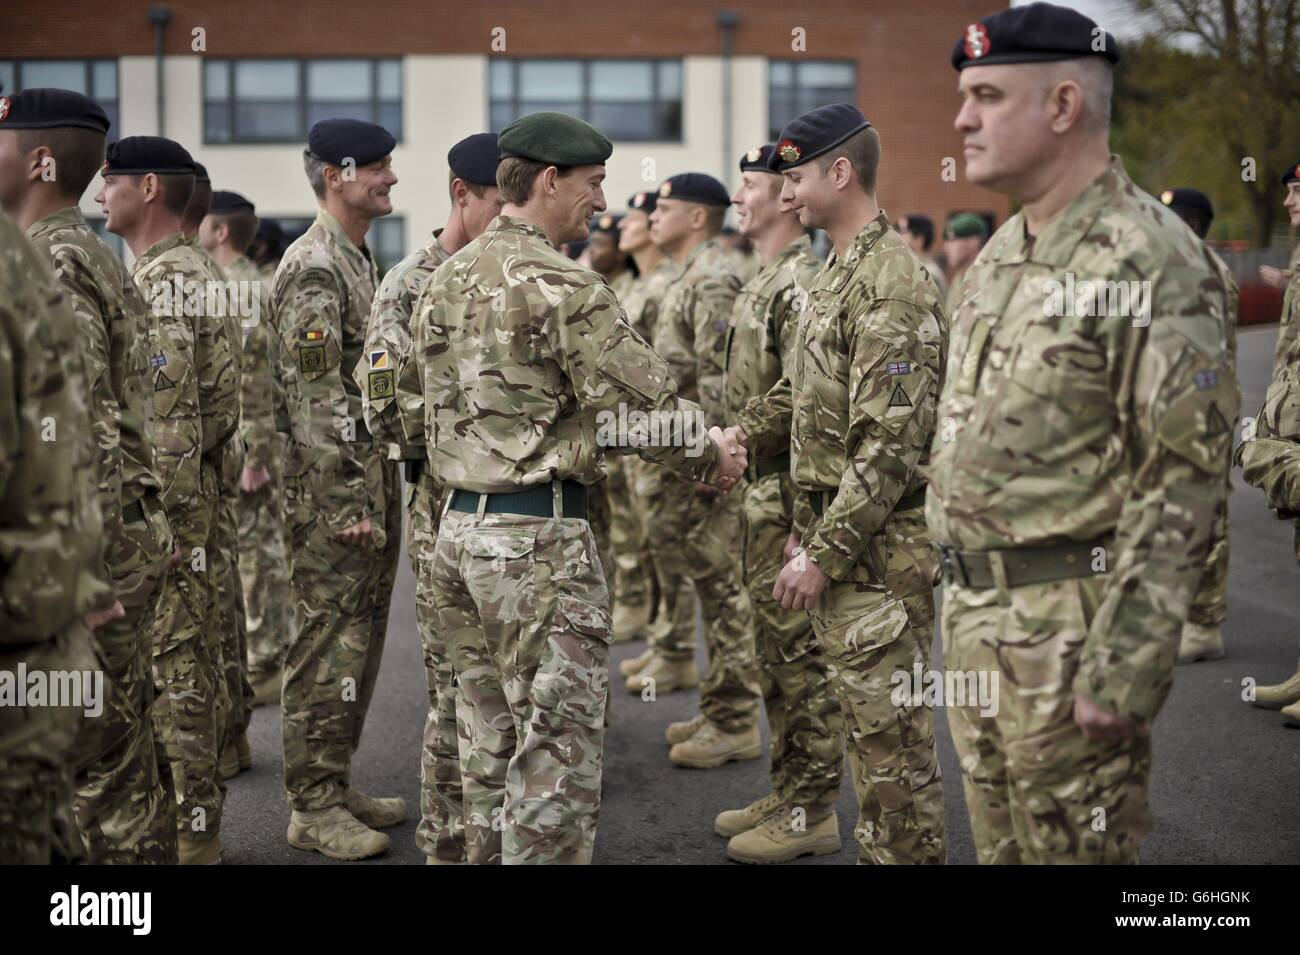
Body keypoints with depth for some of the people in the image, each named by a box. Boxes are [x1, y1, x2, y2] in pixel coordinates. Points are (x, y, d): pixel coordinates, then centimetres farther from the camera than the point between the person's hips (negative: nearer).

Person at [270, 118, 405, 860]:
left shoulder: (362, 258, 16)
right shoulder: (312, 268, -15)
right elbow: (317, 398, -19)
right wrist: (349, 503, -21)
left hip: (375, 478, 10)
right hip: (335, 490, -10)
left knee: (362, 637, 14)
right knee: (328, 643, -3)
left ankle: (338, 782, 24)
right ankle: (314, 806, 5)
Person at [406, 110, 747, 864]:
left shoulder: (446, 281, 12)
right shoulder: (561, 285, -15)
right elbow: (645, 401, -14)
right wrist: (713, 460, 5)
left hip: (460, 527, 9)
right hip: (540, 537, -9)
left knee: (493, 744, 17)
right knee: (558, 753, -2)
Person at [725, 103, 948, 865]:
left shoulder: (892, 283, -19)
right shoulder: (840, 272, 13)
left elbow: (891, 444, -24)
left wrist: (823, 554, -23)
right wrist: (741, 438, 10)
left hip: (882, 545, -10)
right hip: (840, 530, 10)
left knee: (891, 729, -1)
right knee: (867, 716, 17)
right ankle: (885, 848, 28)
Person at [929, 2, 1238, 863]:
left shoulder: (1151, 261, -16)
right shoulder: (999, 256, 12)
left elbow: (1183, 484, -19)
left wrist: (1124, 669, -22)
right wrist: (960, 604, 18)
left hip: (1068, 627, -8)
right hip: (974, 614, 8)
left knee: (1075, 848, 4)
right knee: (1000, 844, 18)